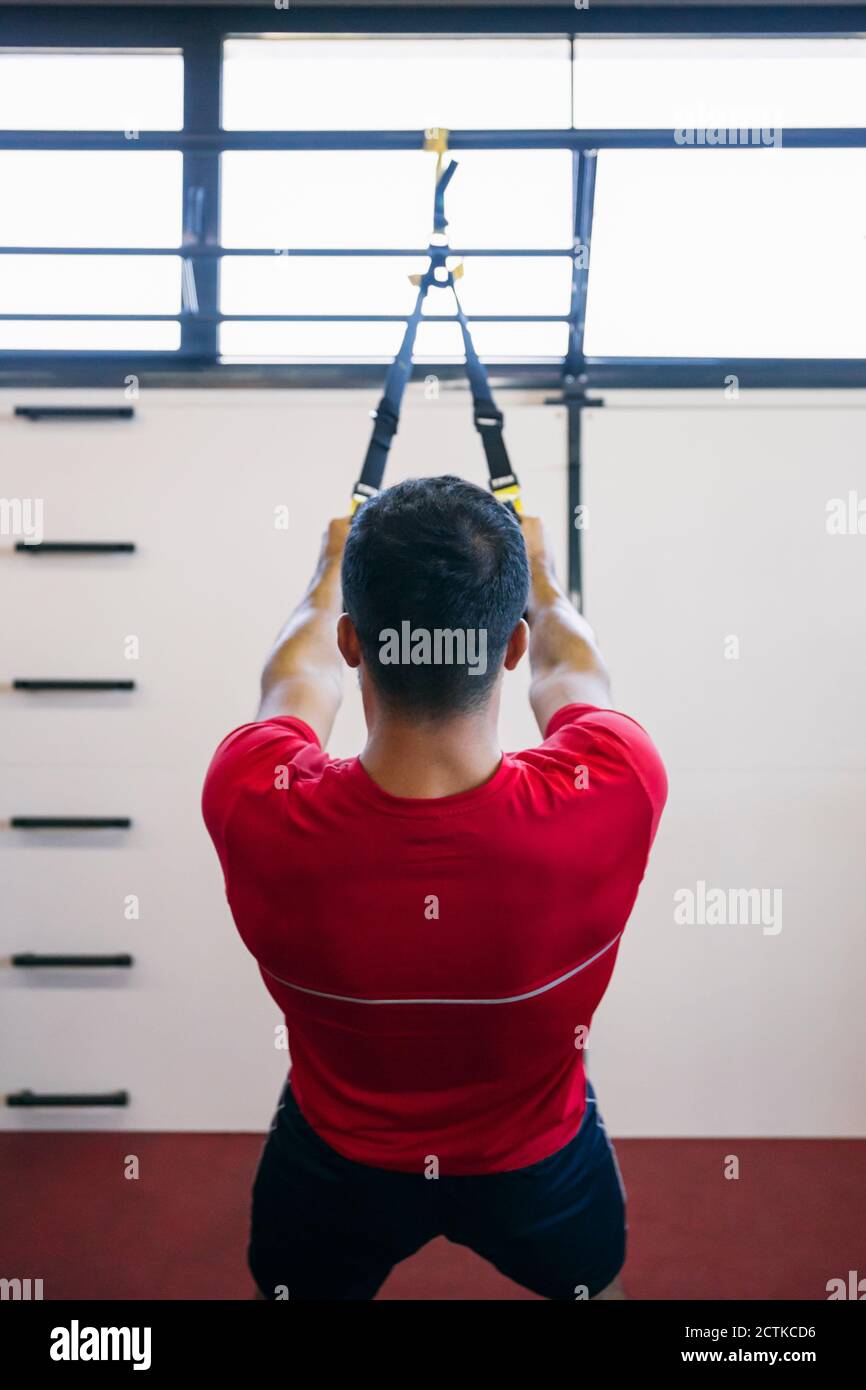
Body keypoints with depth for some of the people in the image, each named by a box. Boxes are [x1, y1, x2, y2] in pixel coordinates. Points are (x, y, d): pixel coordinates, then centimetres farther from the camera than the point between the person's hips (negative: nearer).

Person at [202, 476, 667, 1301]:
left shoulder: (256, 810, -36)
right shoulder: (611, 797, -37)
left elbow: (297, 676, -11)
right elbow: (571, 669, -11)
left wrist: (333, 568, 10)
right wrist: (536, 570, 10)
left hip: (338, 1169, 0)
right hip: (537, 1168, 1)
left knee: (298, 1286, 33)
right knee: (591, 1283, 34)